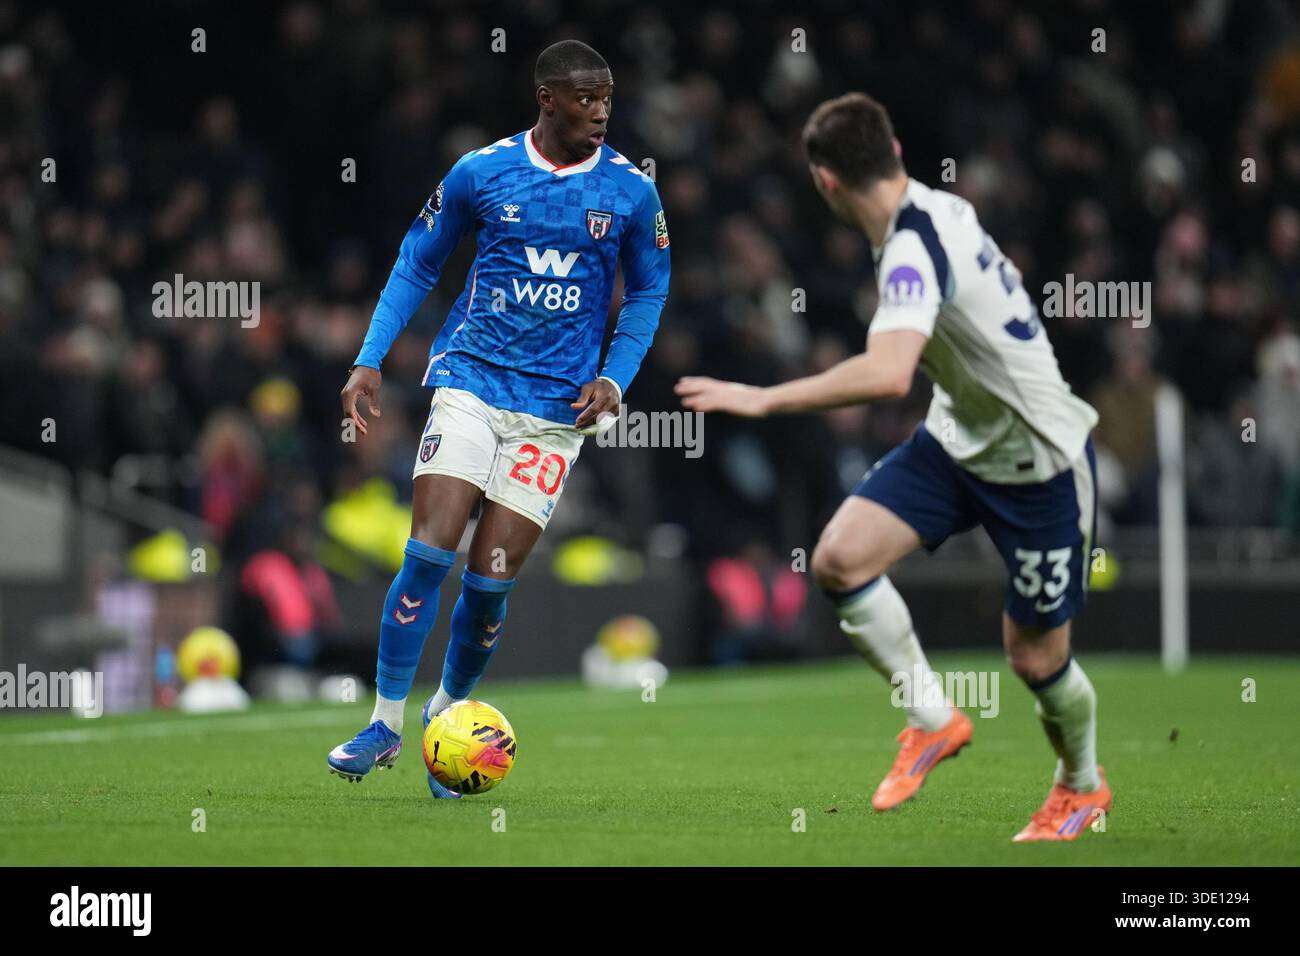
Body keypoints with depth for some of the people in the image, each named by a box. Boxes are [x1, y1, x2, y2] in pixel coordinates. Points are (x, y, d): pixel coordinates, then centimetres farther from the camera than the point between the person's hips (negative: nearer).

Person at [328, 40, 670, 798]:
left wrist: (615, 378, -2)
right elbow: (417, 265, 11)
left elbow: (648, 291, 12)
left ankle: (447, 713, 22)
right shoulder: (481, 173, -1)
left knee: (490, 580, -3)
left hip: (556, 408, 0)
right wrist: (370, 361, 4)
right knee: (430, 551, -14)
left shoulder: (631, 191, -1)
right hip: (470, 384, 0)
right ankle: (387, 724, -3)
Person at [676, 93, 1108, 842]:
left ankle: (1083, 786, 34)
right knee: (840, 556, -11)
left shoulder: (913, 251, -30)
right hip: (961, 437, 8)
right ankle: (934, 721, 5)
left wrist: (764, 400, -42)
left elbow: (889, 374, -47)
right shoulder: (939, 209, -3)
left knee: (1036, 656, 4)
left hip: (1040, 464, -8)